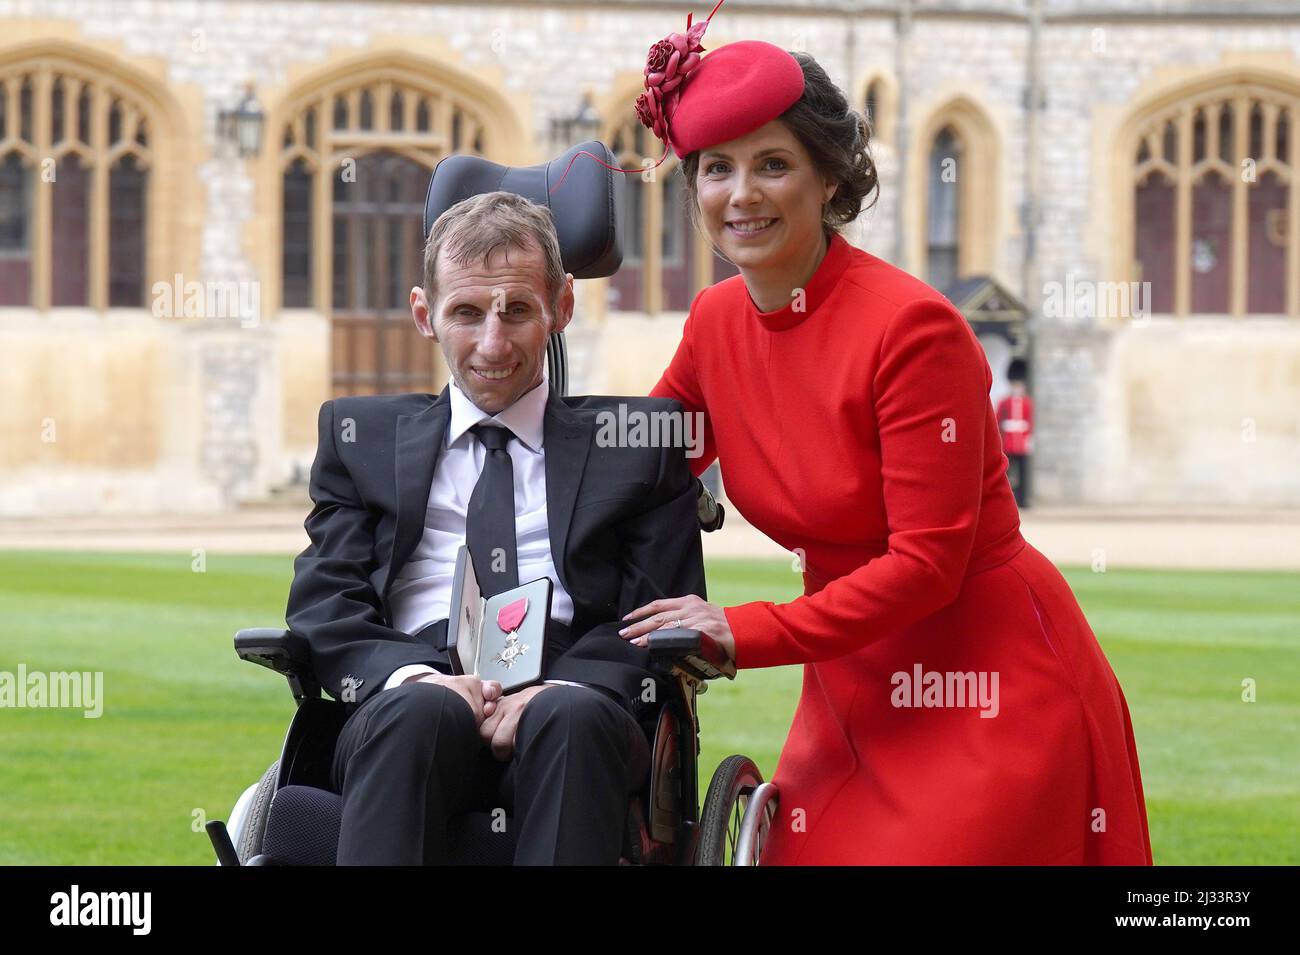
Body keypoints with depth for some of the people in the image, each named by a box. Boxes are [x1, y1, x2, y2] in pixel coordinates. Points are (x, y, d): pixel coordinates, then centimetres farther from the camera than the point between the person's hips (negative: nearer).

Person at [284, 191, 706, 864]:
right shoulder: (361, 436, 24)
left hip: (572, 714, 0)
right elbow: (322, 606, 12)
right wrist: (413, 676, -11)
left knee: (572, 714, -37)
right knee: (417, 710, -36)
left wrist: (560, 691, -12)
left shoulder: (636, 441, 20)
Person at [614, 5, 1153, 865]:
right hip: (854, 689, 6)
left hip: (989, 693, -6)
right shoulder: (716, 323, 2)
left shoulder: (910, 325, -19)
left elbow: (927, 563, -19)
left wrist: (743, 633, -18)